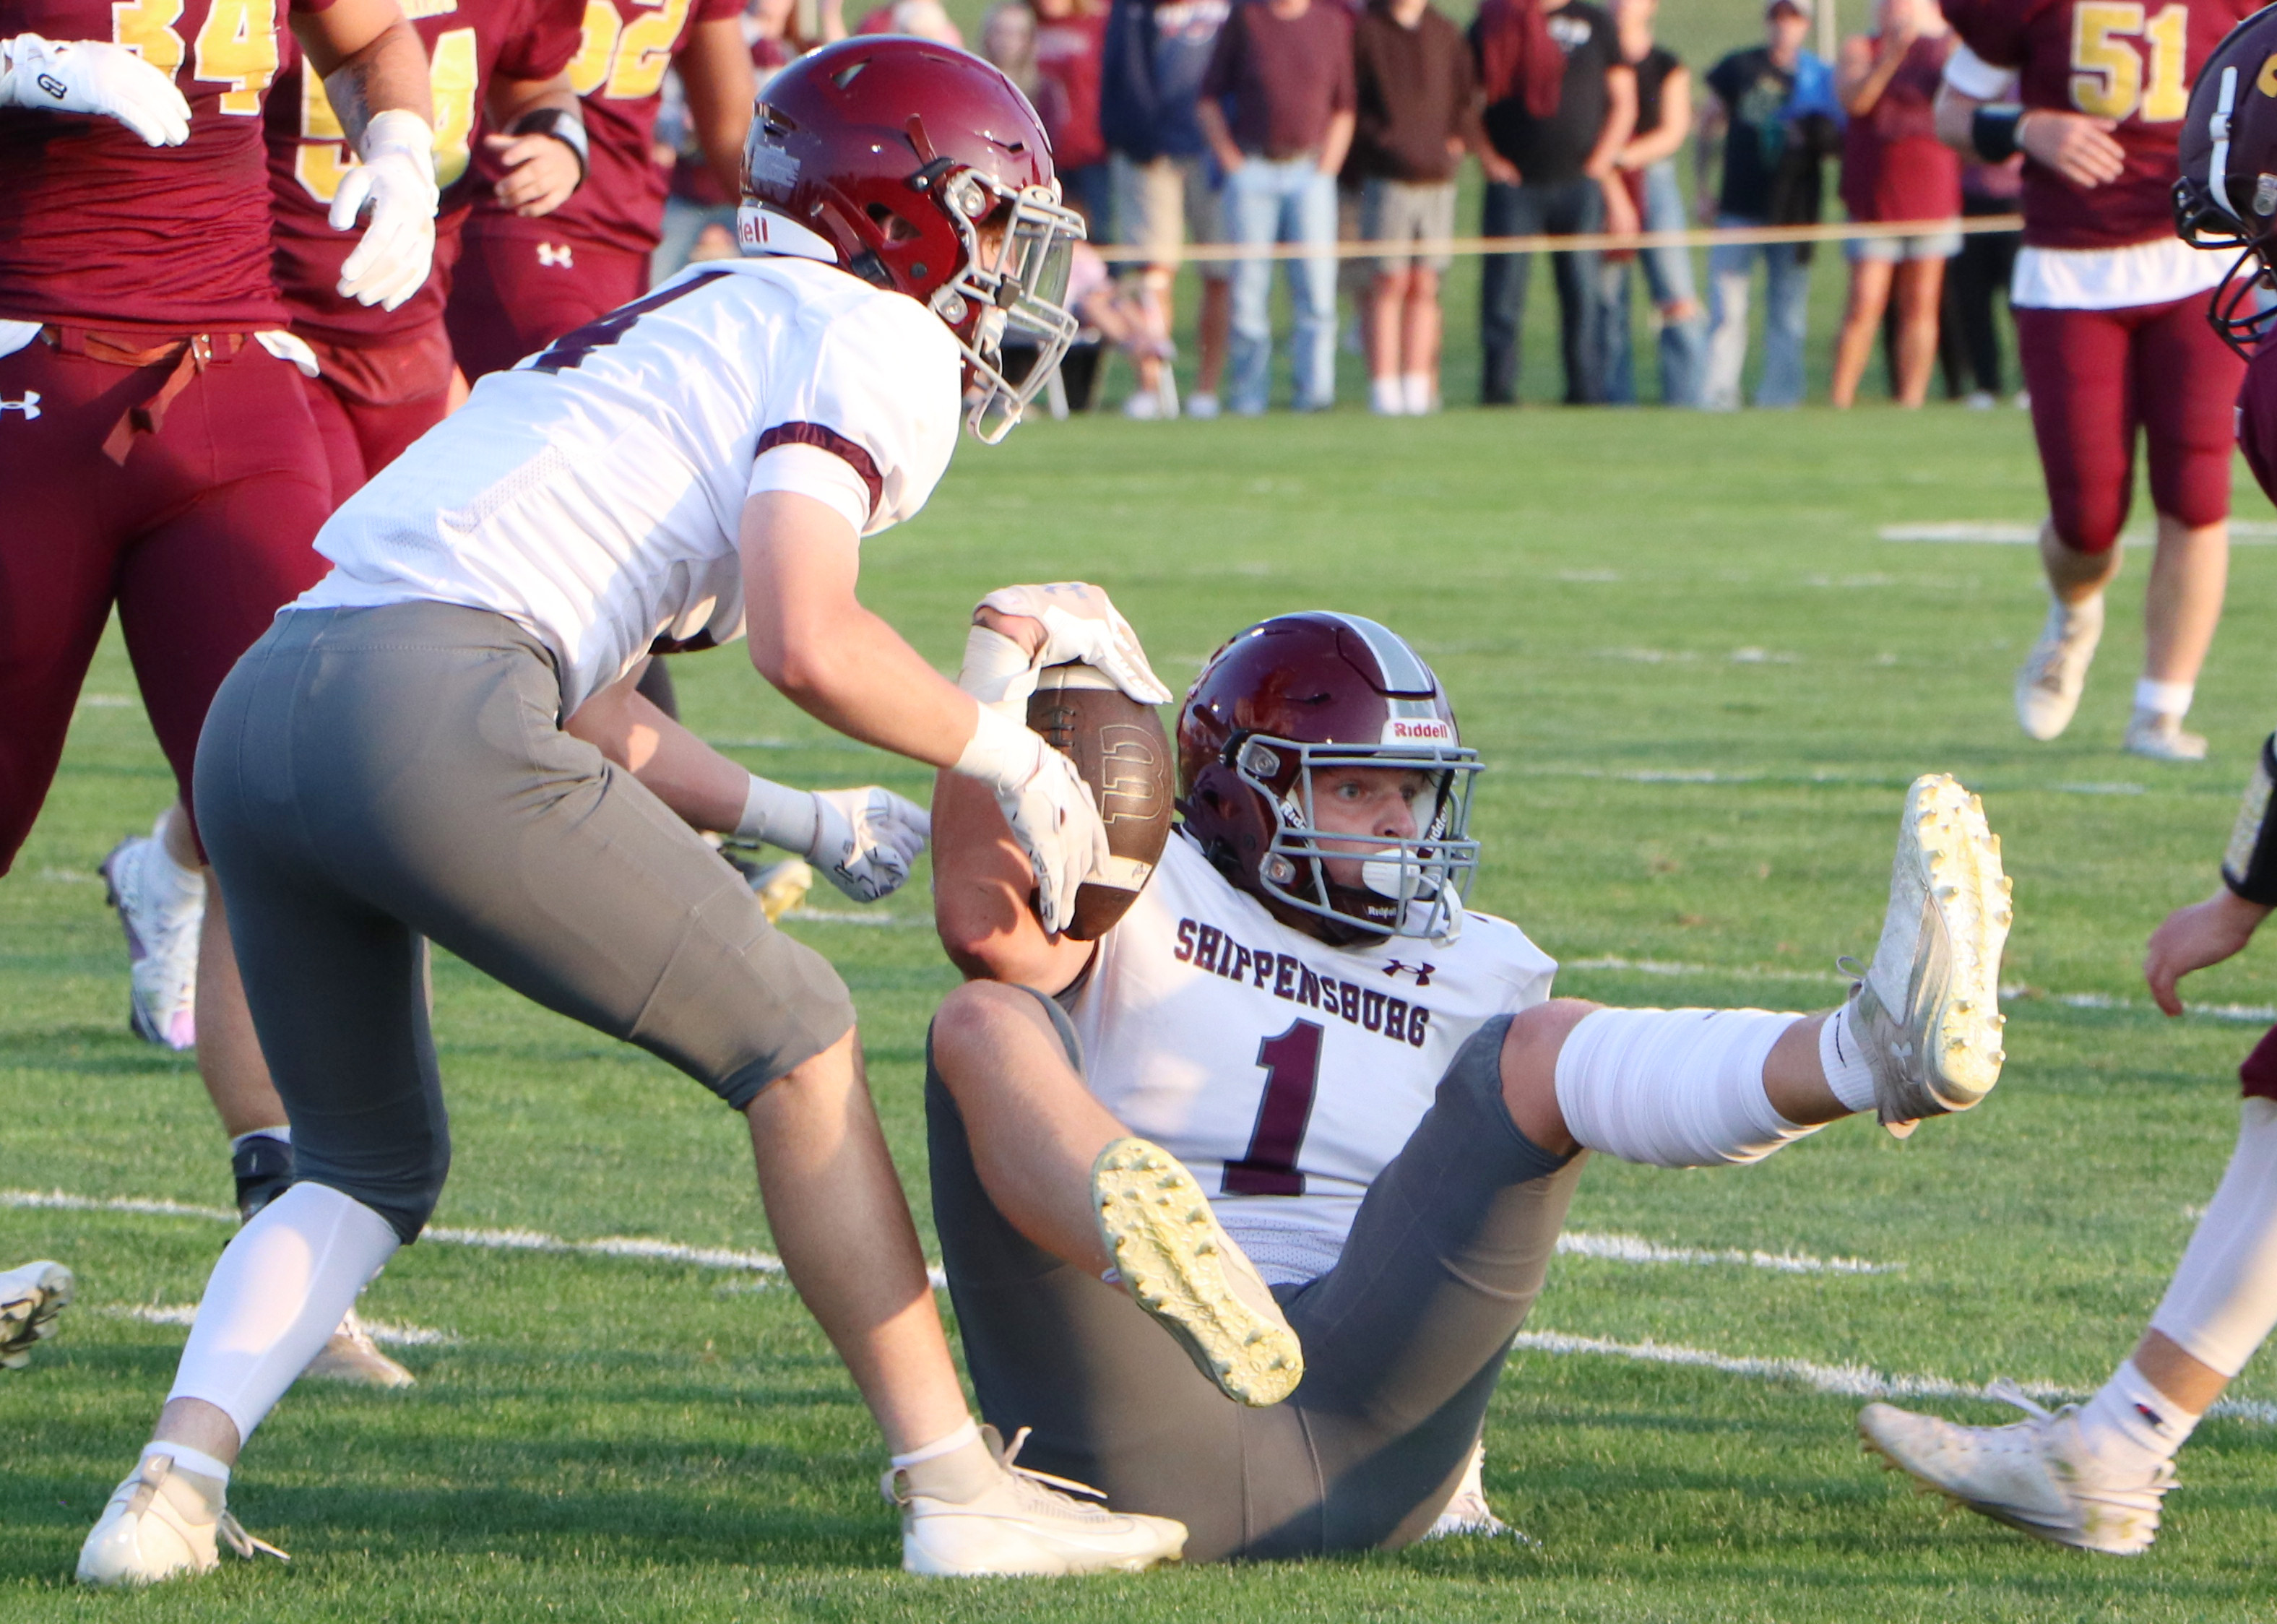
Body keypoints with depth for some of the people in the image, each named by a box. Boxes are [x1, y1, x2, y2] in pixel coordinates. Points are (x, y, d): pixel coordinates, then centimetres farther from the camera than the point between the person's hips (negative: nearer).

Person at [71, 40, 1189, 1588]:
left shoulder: (692, 324, 33)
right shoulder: (873, 341, 6)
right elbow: (807, 641, -9)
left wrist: (802, 822, 32)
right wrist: (1005, 754, 6)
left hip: (253, 716, 8)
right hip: (429, 710, -8)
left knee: (372, 1167, 24)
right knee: (795, 1040, 8)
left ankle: (178, 1476, 4)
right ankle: (958, 1492, 8)